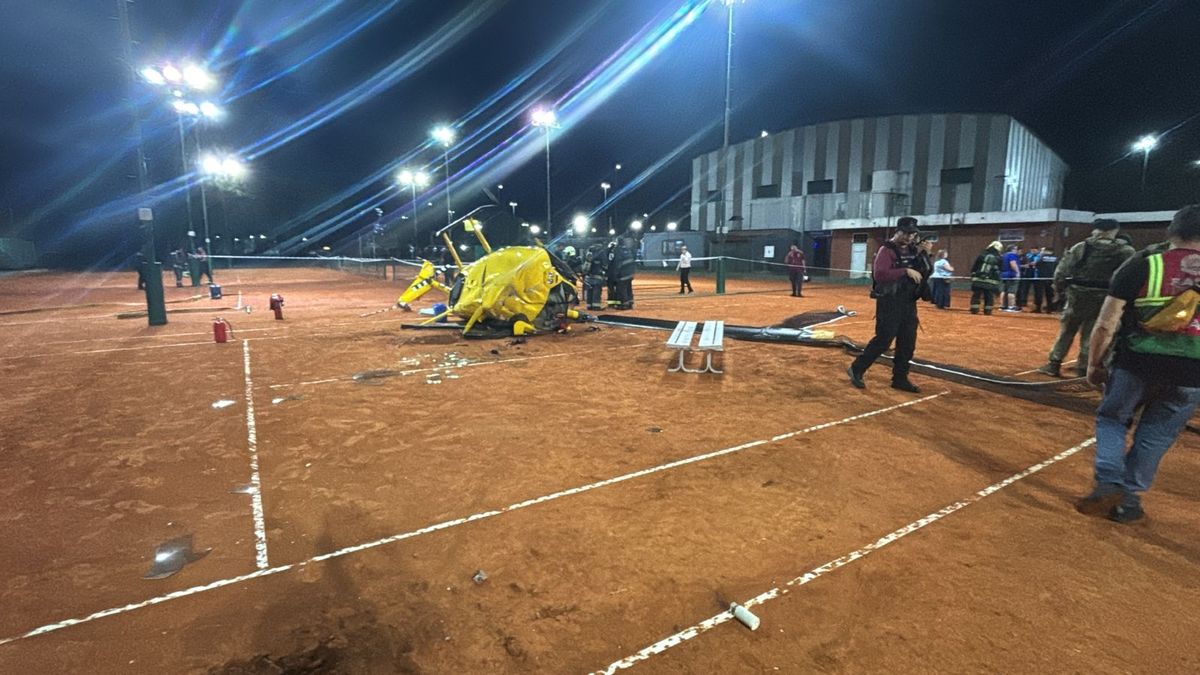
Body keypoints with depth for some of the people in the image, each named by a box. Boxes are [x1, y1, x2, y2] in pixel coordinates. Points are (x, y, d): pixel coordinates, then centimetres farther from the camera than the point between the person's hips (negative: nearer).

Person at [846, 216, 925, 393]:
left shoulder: (913, 250, 12)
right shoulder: (887, 250, -11)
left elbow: (925, 273, 16)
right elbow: (879, 274, -25)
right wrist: (905, 271, -28)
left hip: (909, 303, 7)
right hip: (890, 302, -7)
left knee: (908, 343, 8)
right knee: (883, 340, -7)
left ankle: (900, 379, 18)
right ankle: (856, 370, 6)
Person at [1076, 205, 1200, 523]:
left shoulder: (1141, 265, -3)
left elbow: (1106, 325, -5)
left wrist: (1094, 364, 5)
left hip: (1137, 362, -2)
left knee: (1111, 420, 17)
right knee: (1155, 436, 15)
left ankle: (1109, 483, 0)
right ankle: (1128, 499, 18)